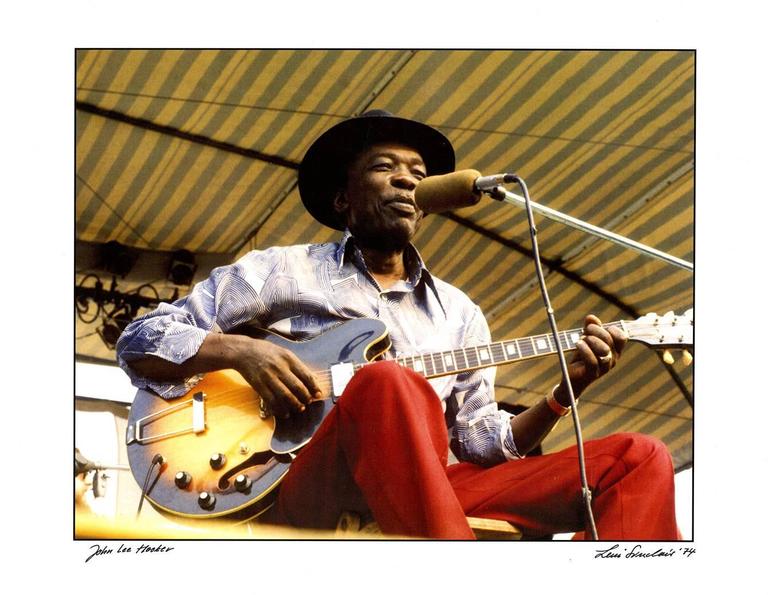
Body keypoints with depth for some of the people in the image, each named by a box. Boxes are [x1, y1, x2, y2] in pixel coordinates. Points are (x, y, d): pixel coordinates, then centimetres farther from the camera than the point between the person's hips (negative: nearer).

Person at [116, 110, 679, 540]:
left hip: (437, 492, 5)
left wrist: (566, 391, 4)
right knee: (386, 382, -37)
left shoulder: (459, 313, 27)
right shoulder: (284, 271, 14)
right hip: (315, 489, -5)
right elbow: (142, 340, 10)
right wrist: (241, 350, -9)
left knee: (639, 457, -12)